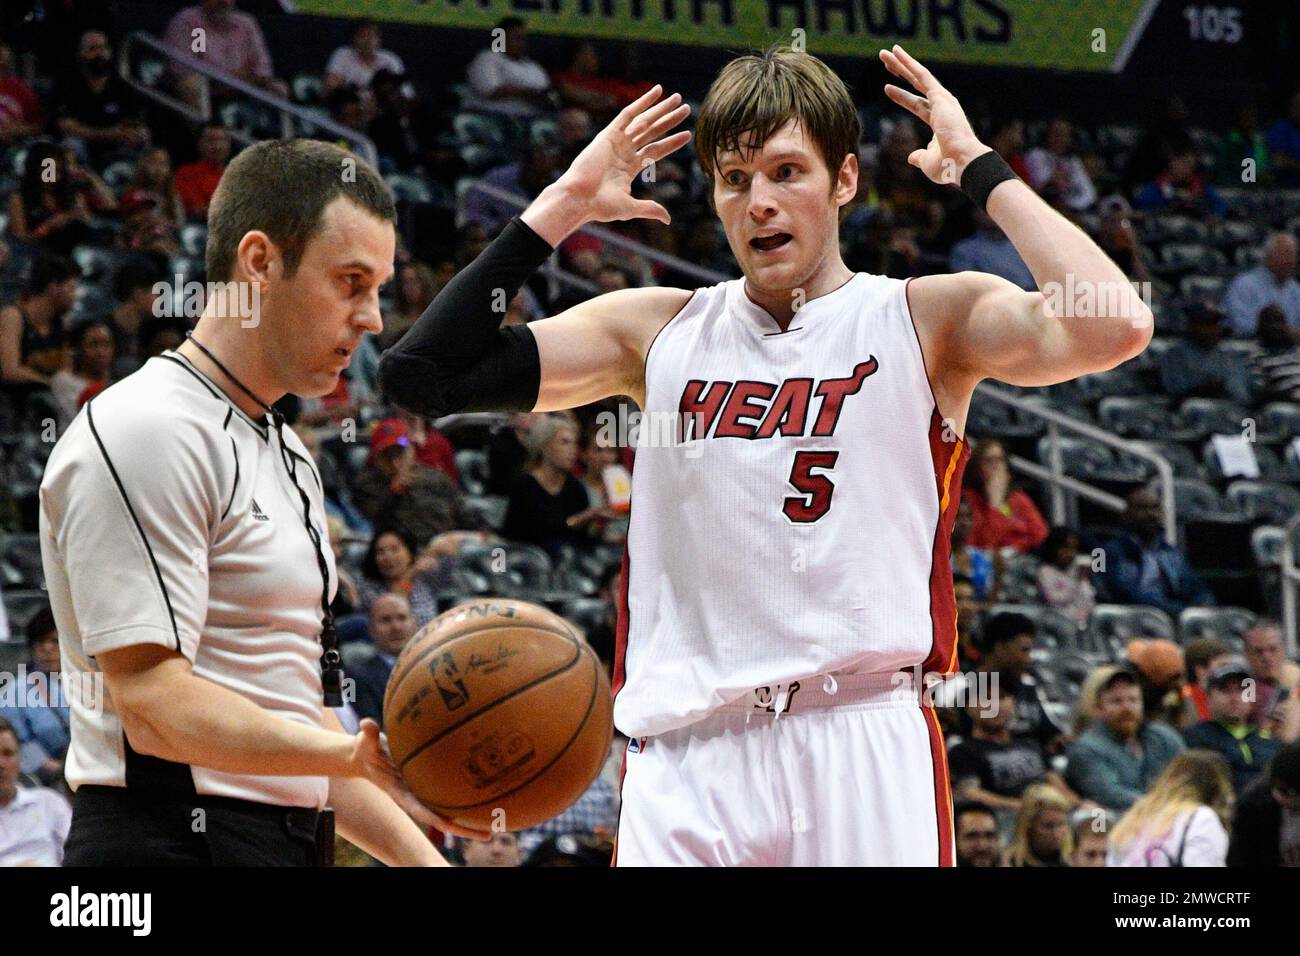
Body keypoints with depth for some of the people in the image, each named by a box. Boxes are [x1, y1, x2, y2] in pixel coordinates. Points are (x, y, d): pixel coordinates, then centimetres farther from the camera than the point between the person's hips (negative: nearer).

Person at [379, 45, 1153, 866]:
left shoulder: (925, 321, 6)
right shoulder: (660, 331, 15)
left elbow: (1115, 327, -12)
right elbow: (425, 374, 10)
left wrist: (979, 166, -3)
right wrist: (565, 205, 11)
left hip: (862, 743, -3)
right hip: (684, 753, 3)